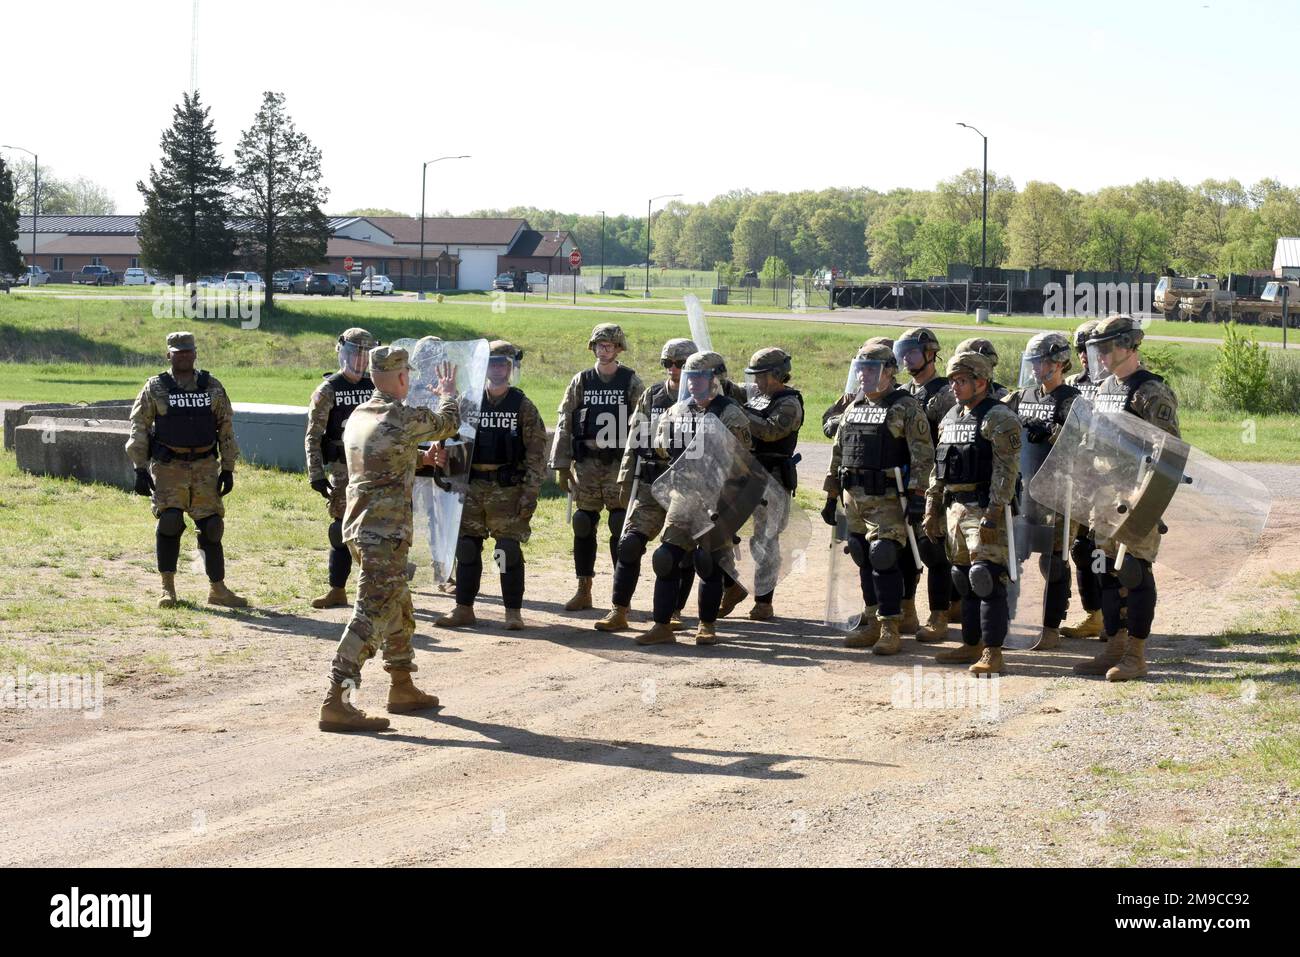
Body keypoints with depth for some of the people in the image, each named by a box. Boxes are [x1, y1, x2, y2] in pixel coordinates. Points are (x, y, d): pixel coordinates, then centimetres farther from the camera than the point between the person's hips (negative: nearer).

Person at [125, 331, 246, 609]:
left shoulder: (212, 387, 9)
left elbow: (226, 428, 11)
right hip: (168, 466, -2)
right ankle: (167, 588, -4)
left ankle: (218, 589, 12)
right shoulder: (155, 388, 3)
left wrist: (228, 469, 5)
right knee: (170, 521, -16)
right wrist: (140, 469, -8)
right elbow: (139, 428, 1)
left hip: (205, 466, 2)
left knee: (211, 525, 1)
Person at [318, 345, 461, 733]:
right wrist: (449, 394, 27)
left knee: (399, 607, 22)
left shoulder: (357, 417, 11)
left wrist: (418, 459, 38)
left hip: (358, 527, 9)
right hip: (385, 532, -9)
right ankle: (336, 703, -16)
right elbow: (448, 423, 7)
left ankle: (403, 688, 32)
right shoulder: (404, 419, -13)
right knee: (371, 614, -11)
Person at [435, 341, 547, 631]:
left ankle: (513, 611, 5)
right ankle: (463, 609, 15)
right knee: (466, 548, 5)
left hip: (508, 489, -4)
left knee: (509, 551, -5)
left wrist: (530, 492, -10)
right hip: (472, 487, 4)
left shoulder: (523, 407, -1)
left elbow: (536, 452, -4)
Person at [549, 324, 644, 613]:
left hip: (620, 463, -2)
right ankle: (583, 591, 13)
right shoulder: (580, 382, 7)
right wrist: (561, 466, 2)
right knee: (584, 526, 4)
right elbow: (565, 425, 7)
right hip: (586, 463, 3)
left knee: (621, 528, -3)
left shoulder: (631, 383, 1)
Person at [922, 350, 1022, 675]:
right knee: (964, 580, 14)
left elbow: (1005, 471, -16)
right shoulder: (950, 419, 17)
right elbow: (938, 469, 21)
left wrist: (993, 514, -22)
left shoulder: (999, 419, -9)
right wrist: (932, 510, 17)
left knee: (987, 580, -11)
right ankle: (971, 645, 23)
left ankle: (992, 652, -10)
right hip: (955, 509, 9)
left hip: (985, 510, -8)